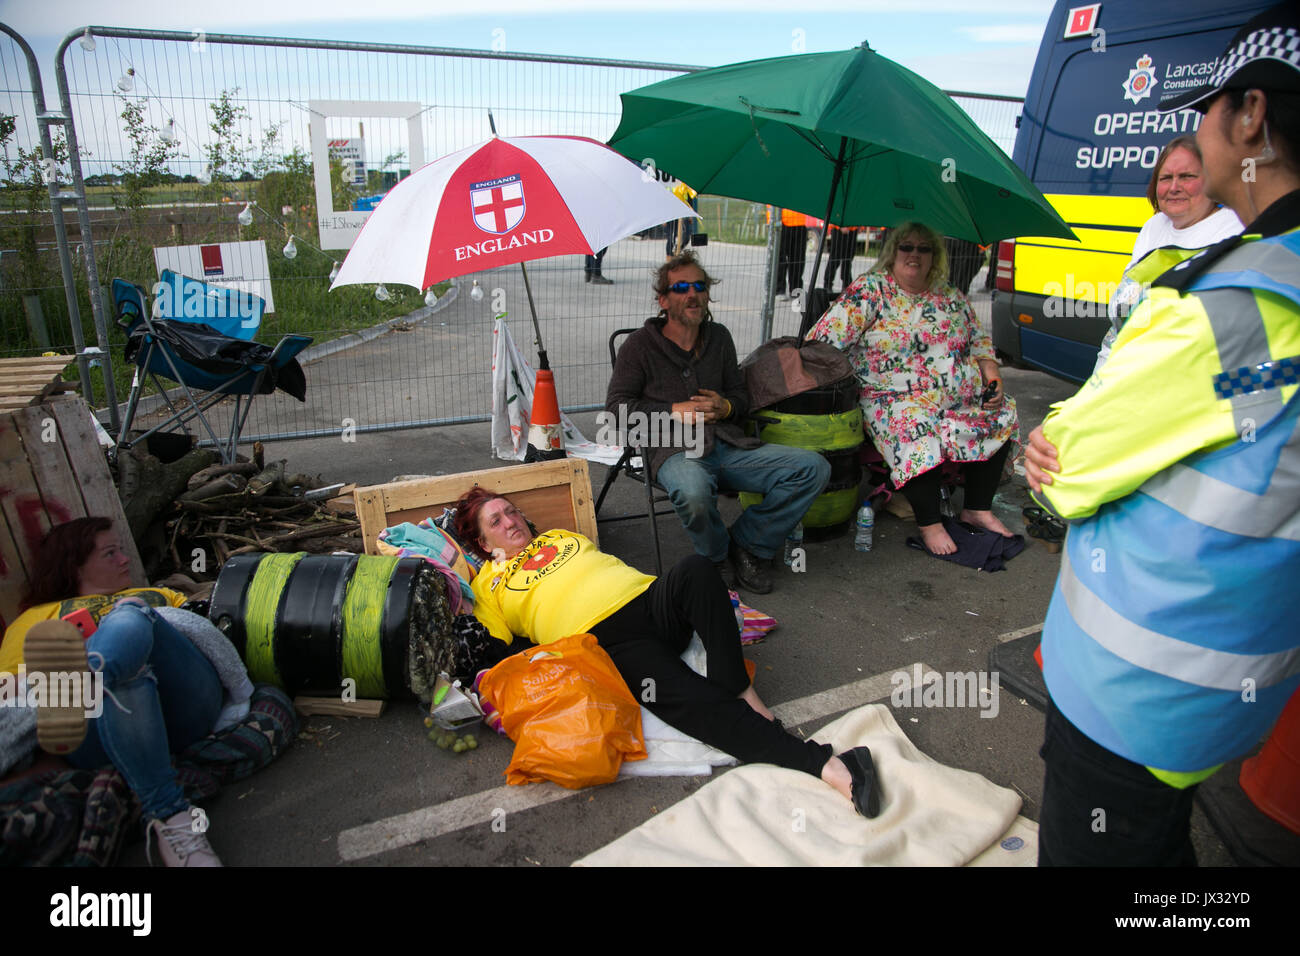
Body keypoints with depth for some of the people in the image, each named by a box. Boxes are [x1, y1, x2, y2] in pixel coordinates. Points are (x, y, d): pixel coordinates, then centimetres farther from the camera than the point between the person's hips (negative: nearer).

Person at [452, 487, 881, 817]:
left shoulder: (561, 536, 33)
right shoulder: (488, 585, 20)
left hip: (650, 599, 5)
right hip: (606, 642, -4)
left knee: (694, 569, -31)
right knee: (695, 702, -29)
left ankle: (741, 693, -25)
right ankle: (828, 766, -34)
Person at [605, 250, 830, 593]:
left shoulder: (719, 337, 19)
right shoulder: (640, 345, 5)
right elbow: (617, 404, 1)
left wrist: (726, 407, 0)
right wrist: (675, 410, -8)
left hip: (728, 445, 5)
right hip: (674, 448, -5)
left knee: (813, 467, -12)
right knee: (693, 493, -42)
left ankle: (746, 543, 0)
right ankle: (718, 555, -5)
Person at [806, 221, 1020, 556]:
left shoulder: (950, 296, 14)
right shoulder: (870, 290, -5)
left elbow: (979, 340, 22)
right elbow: (824, 340, -14)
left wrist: (992, 375, 5)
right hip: (896, 399, -6)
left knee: (1001, 417, -4)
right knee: (918, 432, -33)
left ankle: (978, 509, 12)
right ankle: (929, 523, -15)